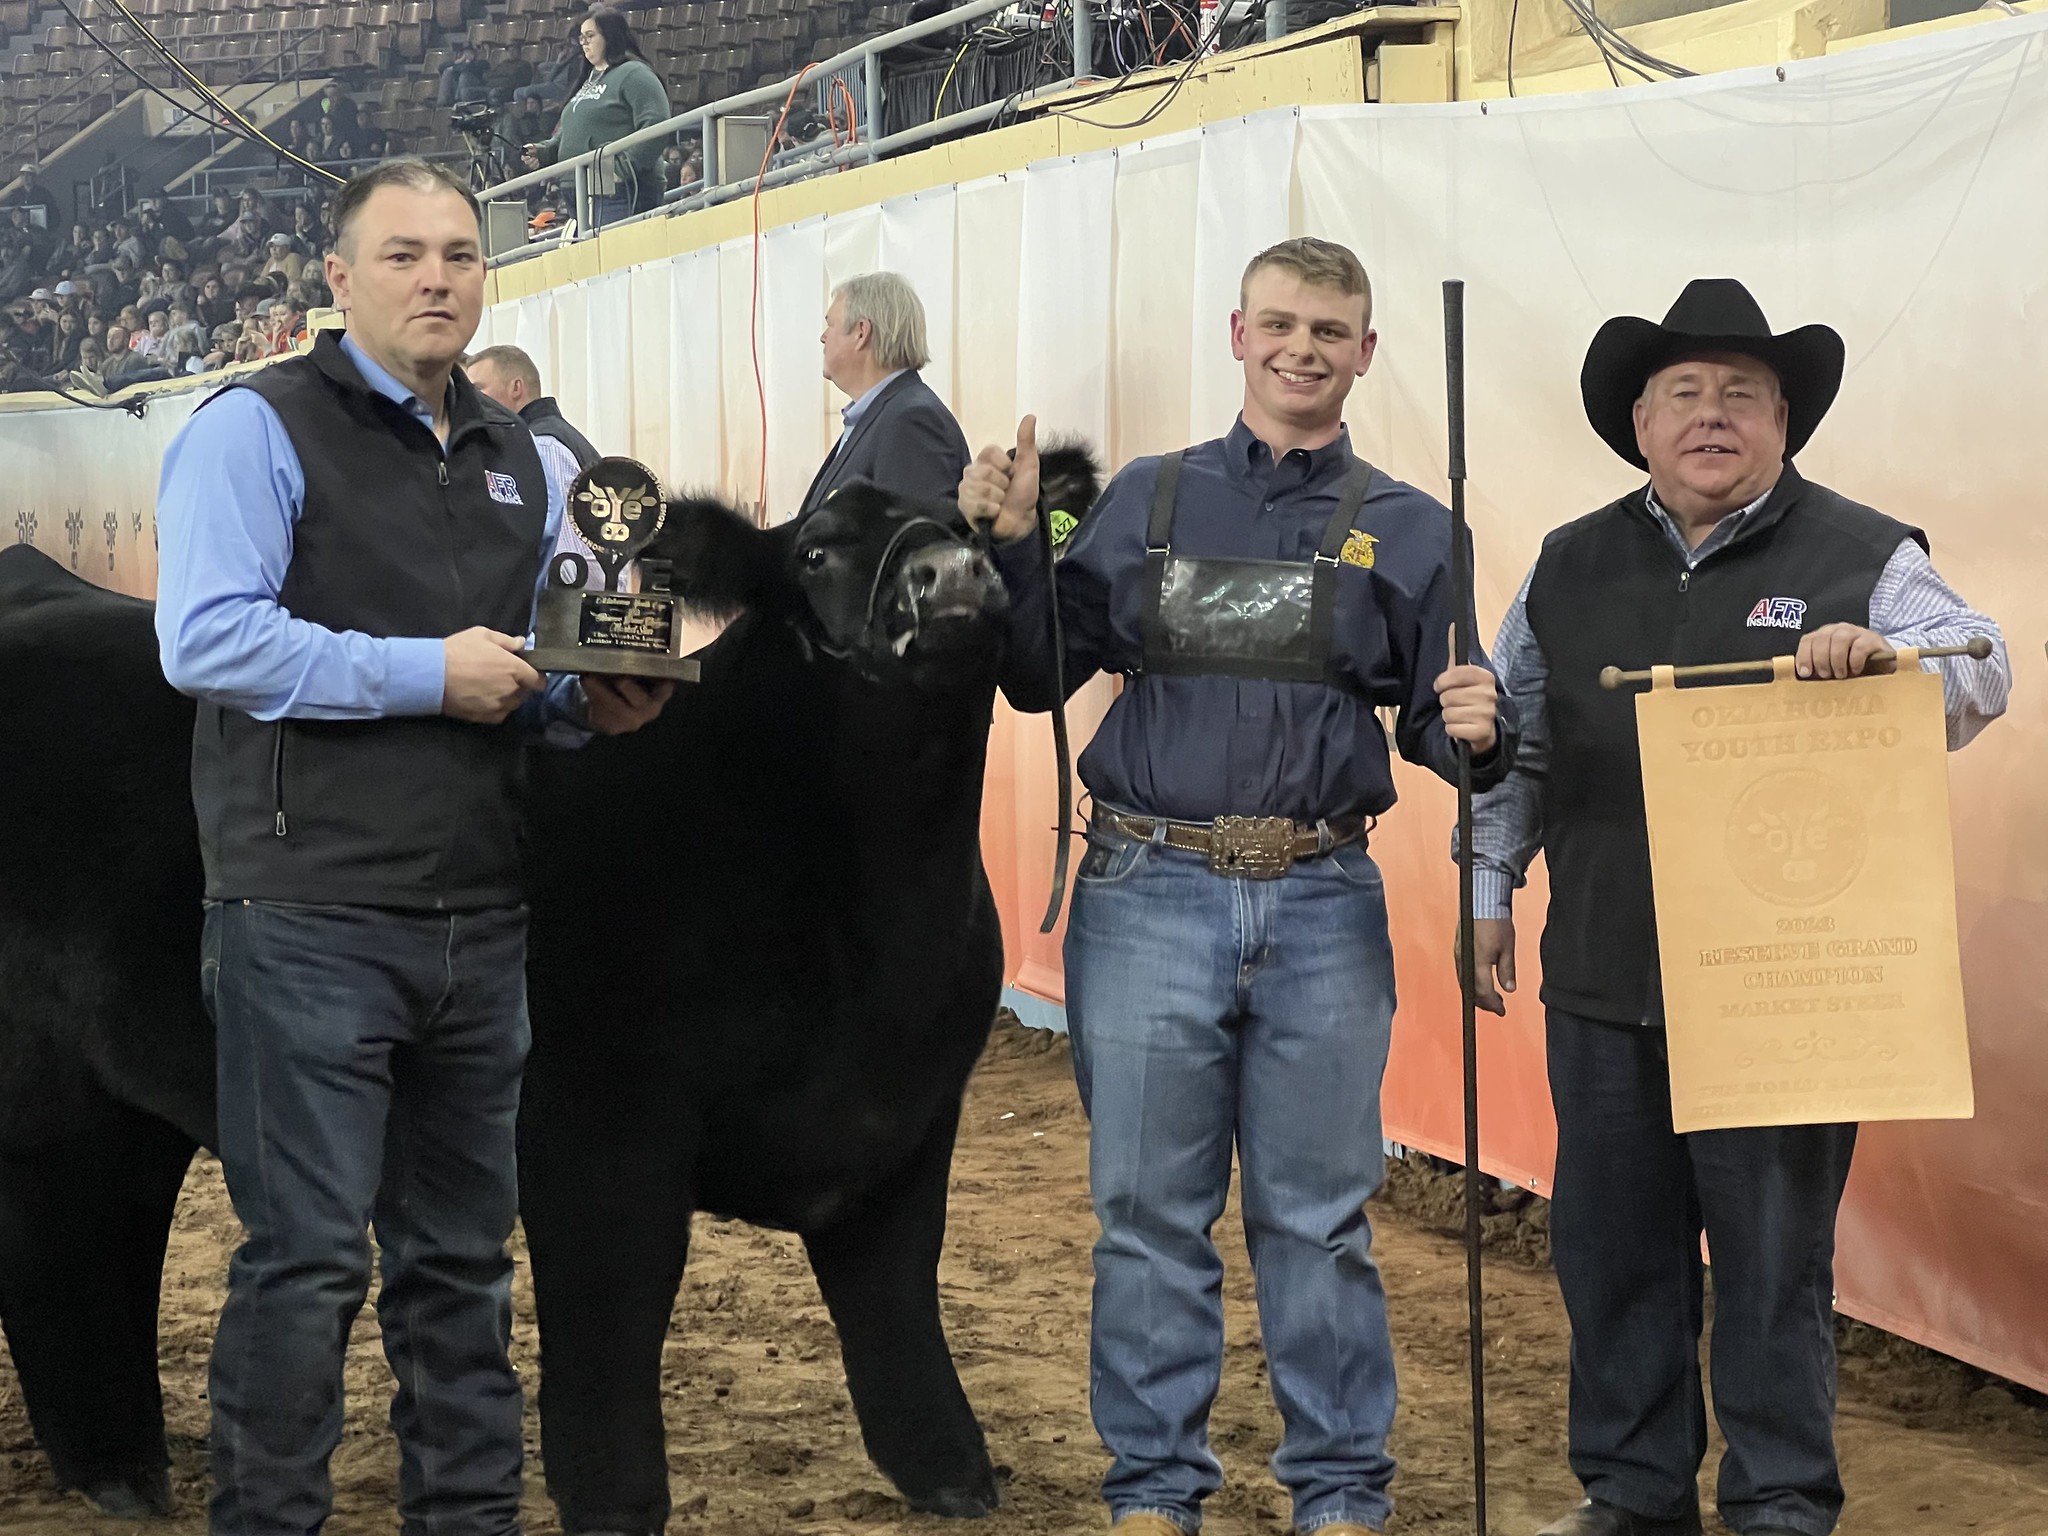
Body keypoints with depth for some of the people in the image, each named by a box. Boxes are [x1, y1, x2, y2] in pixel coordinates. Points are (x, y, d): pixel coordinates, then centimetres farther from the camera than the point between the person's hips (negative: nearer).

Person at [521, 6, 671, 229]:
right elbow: (570, 132, 30)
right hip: (585, 193, 10)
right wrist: (546, 151, 13)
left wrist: (626, 167, -23)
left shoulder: (634, 74, -7)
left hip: (622, 193, -10)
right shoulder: (590, 79, 23)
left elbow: (655, 126, -18)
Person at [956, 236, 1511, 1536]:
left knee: (1319, 1217, 6)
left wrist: (1477, 733, -14)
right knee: (1152, 1210, 5)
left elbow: (1437, 723, 8)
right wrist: (1013, 543, -5)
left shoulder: (1406, 529, 8)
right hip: (1150, 893, 0)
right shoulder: (1150, 499, 9)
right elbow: (1044, 676, 8)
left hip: (1324, 905, 0)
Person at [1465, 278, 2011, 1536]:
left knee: (1776, 1254, 2)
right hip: (1602, 982, 4)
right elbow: (1509, 742, 18)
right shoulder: (1572, 568, 12)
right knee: (1612, 1244, 10)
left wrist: (1884, 655, -32)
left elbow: (1977, 672, -12)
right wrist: (1489, 891, 14)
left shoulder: (1862, 557, 0)